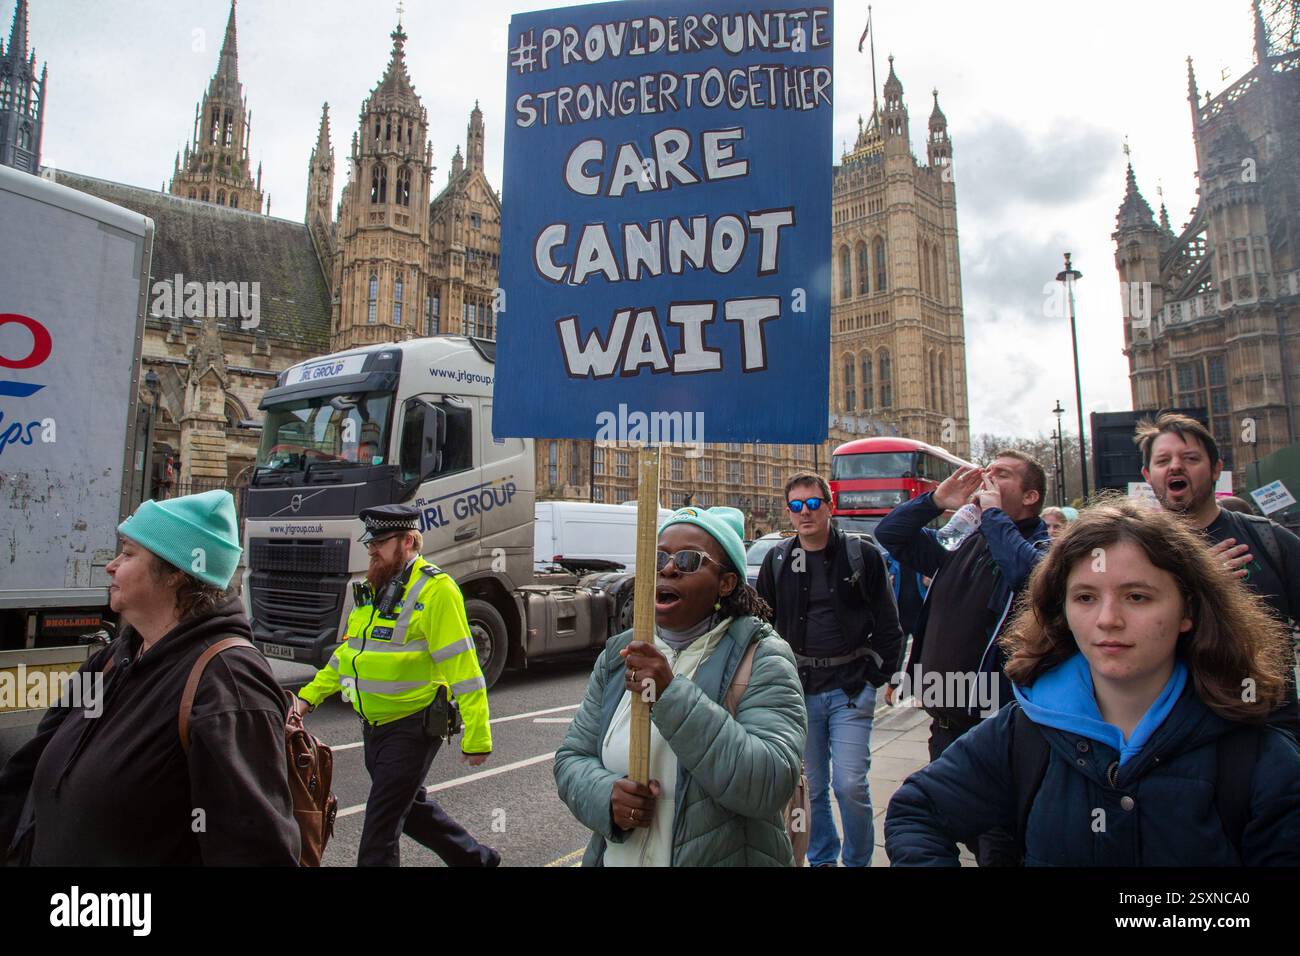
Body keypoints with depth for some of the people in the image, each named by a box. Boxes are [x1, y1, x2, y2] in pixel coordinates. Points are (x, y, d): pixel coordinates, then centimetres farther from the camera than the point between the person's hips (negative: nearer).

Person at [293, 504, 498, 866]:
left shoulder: (435, 590, -17)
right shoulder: (374, 589, 10)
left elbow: (462, 667, -21)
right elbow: (348, 652, 19)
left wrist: (477, 738, -22)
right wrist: (309, 696, 8)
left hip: (412, 725, -9)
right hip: (375, 725, 9)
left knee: (381, 822, 0)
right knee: (411, 806, 21)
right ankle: (475, 857, 39)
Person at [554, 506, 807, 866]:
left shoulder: (761, 657, -16)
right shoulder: (618, 655, -2)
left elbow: (769, 788, -27)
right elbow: (571, 759, 1)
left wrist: (672, 696, -33)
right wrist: (606, 796, -20)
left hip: (721, 857, -3)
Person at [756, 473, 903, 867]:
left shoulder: (861, 554, -2)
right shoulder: (777, 560, 5)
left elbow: (887, 623, 2)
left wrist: (876, 675, -2)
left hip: (850, 688, -2)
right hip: (798, 688, 3)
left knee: (850, 785, -5)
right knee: (812, 787, 11)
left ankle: (858, 860, 17)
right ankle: (822, 859, 30)